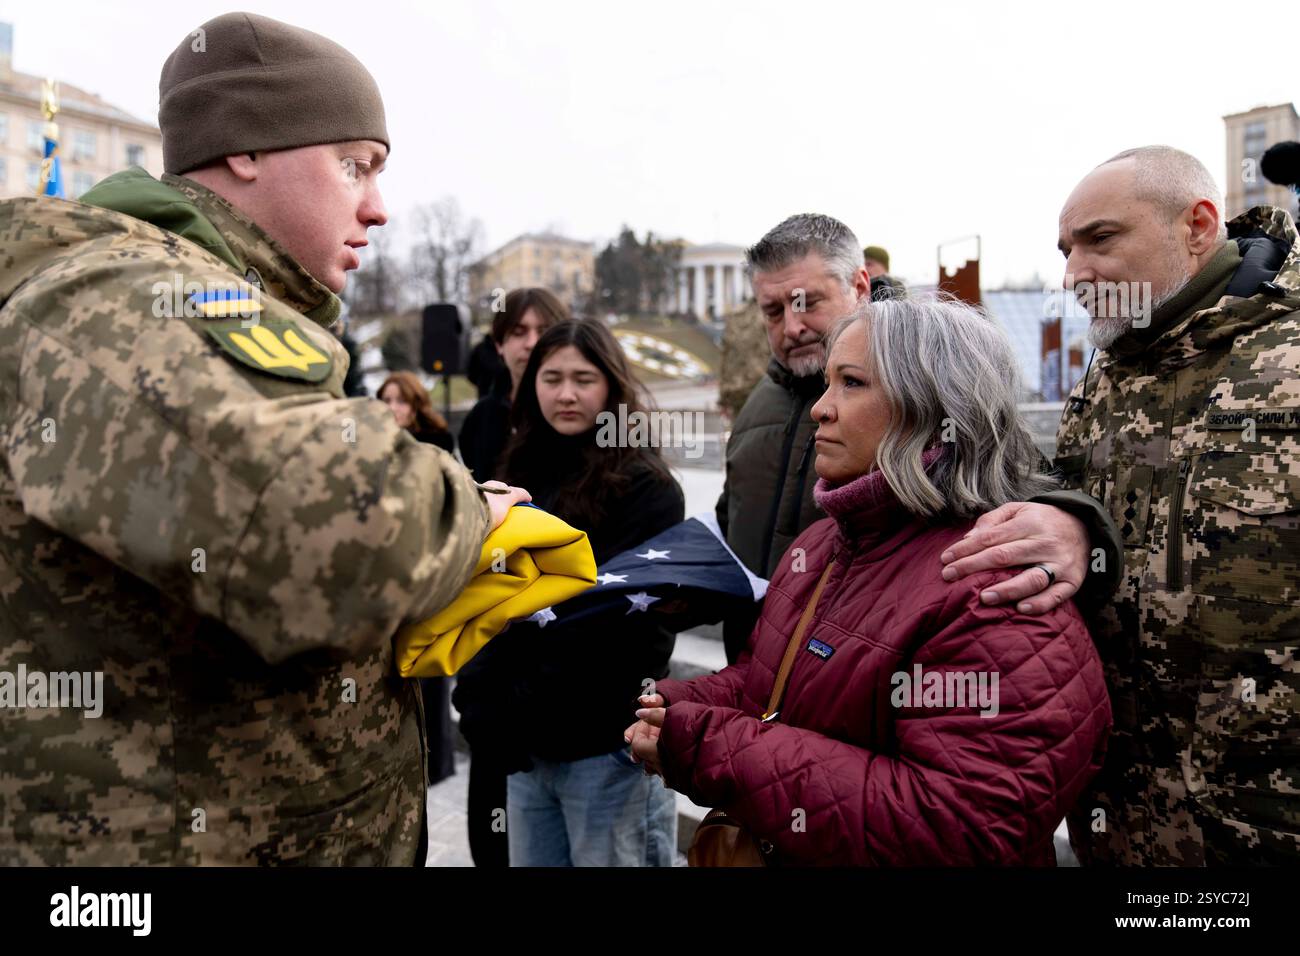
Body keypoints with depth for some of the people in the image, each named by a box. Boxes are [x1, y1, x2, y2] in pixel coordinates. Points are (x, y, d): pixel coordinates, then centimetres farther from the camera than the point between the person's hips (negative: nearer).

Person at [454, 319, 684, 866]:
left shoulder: (646, 488, -8)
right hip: (524, 749, 6)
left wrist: (523, 712, -17)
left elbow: (632, 625, -16)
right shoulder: (523, 478, 11)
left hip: (608, 749, -5)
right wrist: (480, 706, -3)